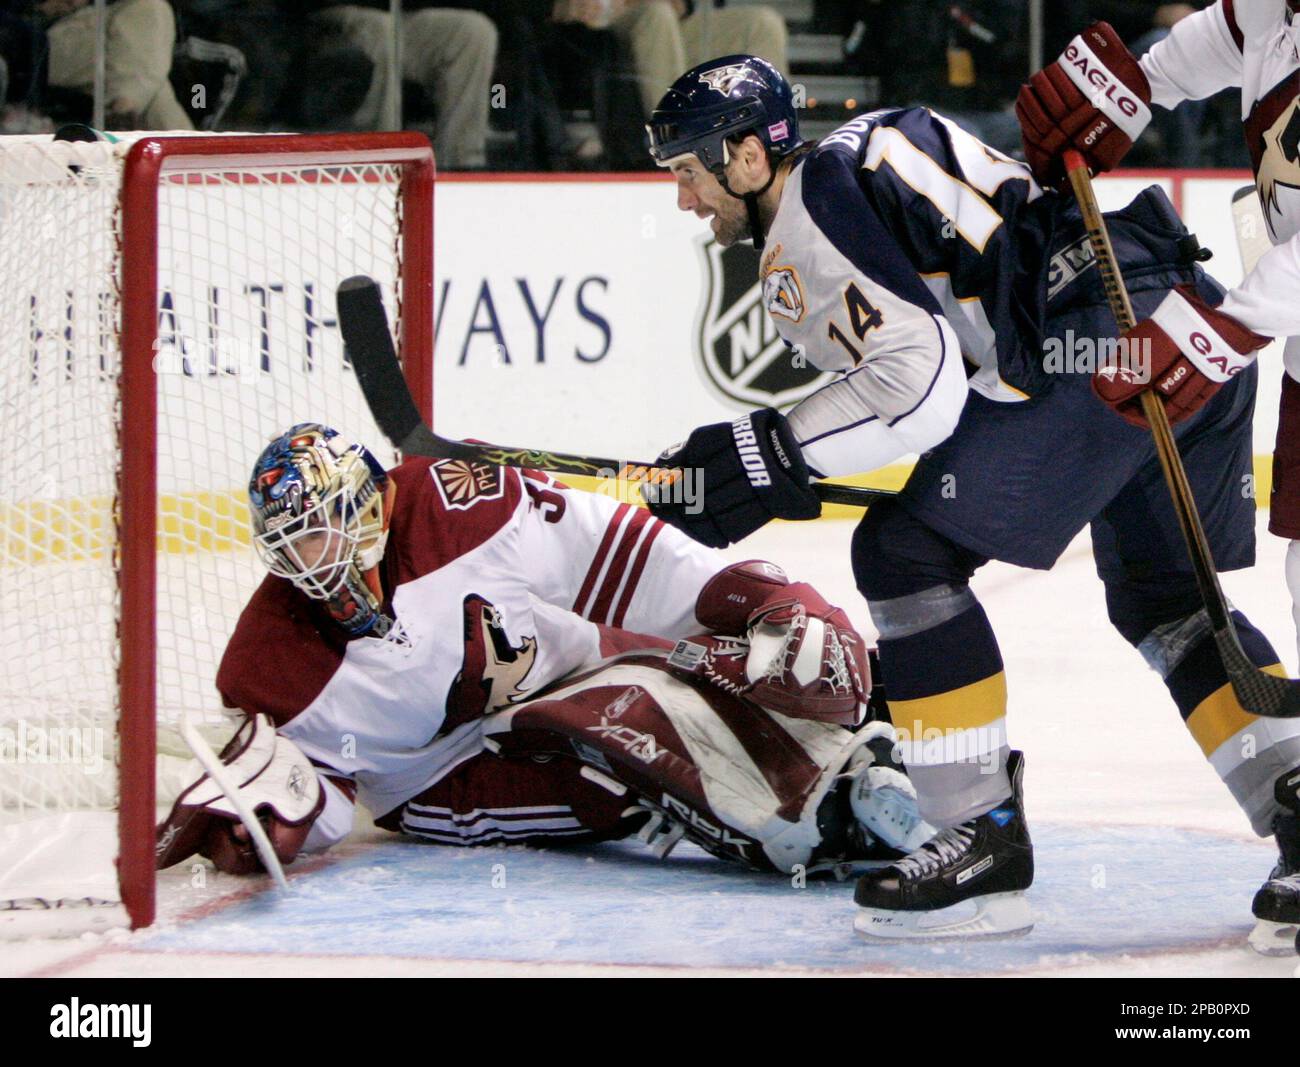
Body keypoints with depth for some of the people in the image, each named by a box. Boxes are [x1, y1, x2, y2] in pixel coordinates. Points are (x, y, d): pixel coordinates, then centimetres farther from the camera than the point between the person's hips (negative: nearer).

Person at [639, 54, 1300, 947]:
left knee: (907, 552, -3)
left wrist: (768, 454, -4)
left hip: (1105, 345, -10)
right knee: (1161, 602, 22)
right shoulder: (868, 156, 28)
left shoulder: (815, 203, -2)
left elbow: (919, 381, -12)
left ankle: (988, 846, -3)